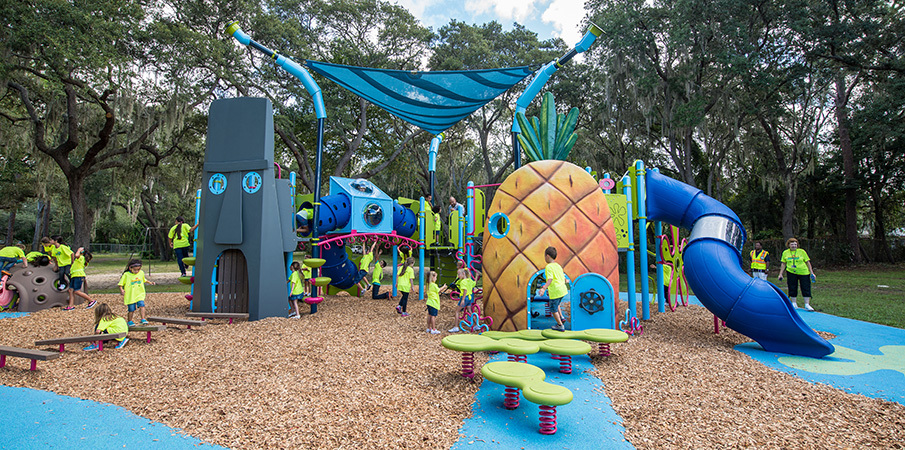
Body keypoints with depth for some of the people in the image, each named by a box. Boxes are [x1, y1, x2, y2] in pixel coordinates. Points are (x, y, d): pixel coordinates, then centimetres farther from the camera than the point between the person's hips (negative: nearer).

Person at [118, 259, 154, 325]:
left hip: (140, 294, 2)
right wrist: (121, 290, -19)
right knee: (131, 309, 3)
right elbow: (120, 284, -3)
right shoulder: (126, 275, -8)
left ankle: (143, 319, -12)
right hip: (130, 296, -2)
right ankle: (130, 321, 24)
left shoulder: (141, 273, 4)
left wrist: (150, 282, 16)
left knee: (141, 305, -16)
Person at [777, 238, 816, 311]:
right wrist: (781, 273, 5)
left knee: (806, 288, -2)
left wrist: (812, 273, -3)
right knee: (792, 288, 4)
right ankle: (794, 304, 15)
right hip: (791, 273, 1)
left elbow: (807, 262, 1)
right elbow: (783, 264, 9)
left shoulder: (802, 251, -2)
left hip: (804, 272, -1)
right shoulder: (785, 252, 3)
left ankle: (807, 305, 4)